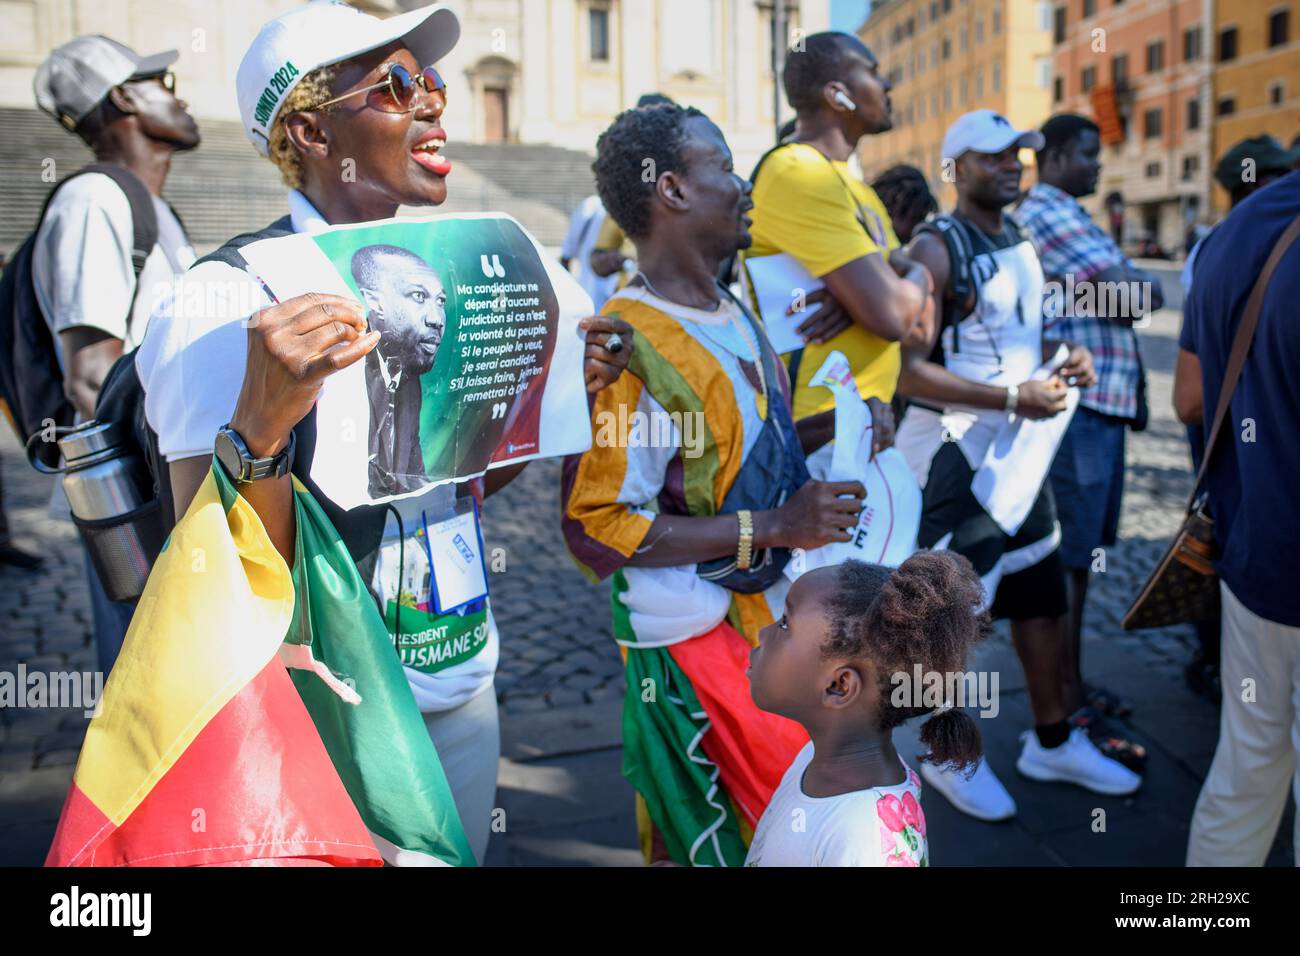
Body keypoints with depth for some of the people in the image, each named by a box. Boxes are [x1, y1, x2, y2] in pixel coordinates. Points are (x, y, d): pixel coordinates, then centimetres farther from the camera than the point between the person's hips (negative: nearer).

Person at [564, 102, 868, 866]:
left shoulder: (733, 311, 8)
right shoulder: (630, 346, -21)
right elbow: (593, 528, -25)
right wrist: (775, 527, -25)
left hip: (771, 610, 8)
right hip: (698, 635, -8)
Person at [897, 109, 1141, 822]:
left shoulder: (1022, 242, 12)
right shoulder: (935, 248, -14)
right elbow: (909, 369, -21)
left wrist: (1064, 357, 3)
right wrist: (1012, 398, -25)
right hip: (952, 448, -8)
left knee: (1041, 594, 16)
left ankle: (1051, 741, 32)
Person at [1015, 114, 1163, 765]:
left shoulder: (1067, 216, 22)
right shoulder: (1049, 213, -11)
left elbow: (1115, 296, 17)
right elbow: (1138, 296, -14)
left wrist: (1128, 288, -2)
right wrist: (1145, 287, 6)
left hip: (1099, 401, 10)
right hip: (1076, 403, -10)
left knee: (1084, 550, 15)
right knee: (1071, 558, -6)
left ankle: (1069, 682, 27)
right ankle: (1071, 709, 1)